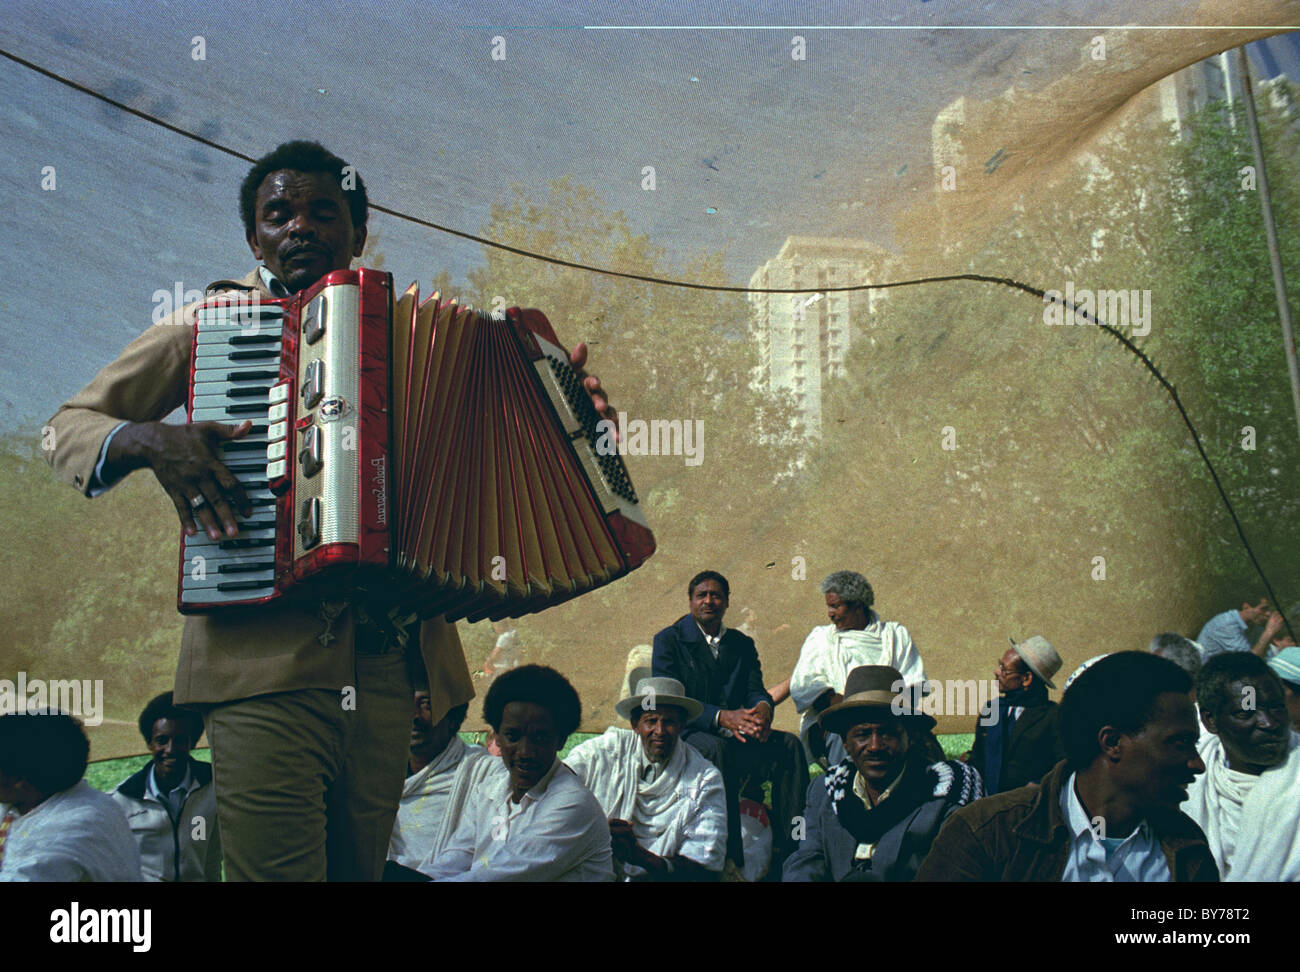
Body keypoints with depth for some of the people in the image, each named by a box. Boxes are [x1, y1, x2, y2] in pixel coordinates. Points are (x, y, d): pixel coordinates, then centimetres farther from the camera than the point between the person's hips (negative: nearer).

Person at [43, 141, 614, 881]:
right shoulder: (214, 322, 8)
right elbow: (68, 428, 11)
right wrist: (147, 440, -11)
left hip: (386, 668, 4)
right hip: (265, 660, -3)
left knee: (359, 868, 10)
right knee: (279, 870, -12)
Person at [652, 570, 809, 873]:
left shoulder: (743, 644, 19)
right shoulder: (669, 640, 3)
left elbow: (755, 689, 7)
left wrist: (763, 707, -21)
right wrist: (722, 717, -25)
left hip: (736, 736, 5)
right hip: (689, 735, -4)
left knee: (789, 745, -21)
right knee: (718, 749, -37)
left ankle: (789, 848, -22)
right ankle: (730, 859, -36)